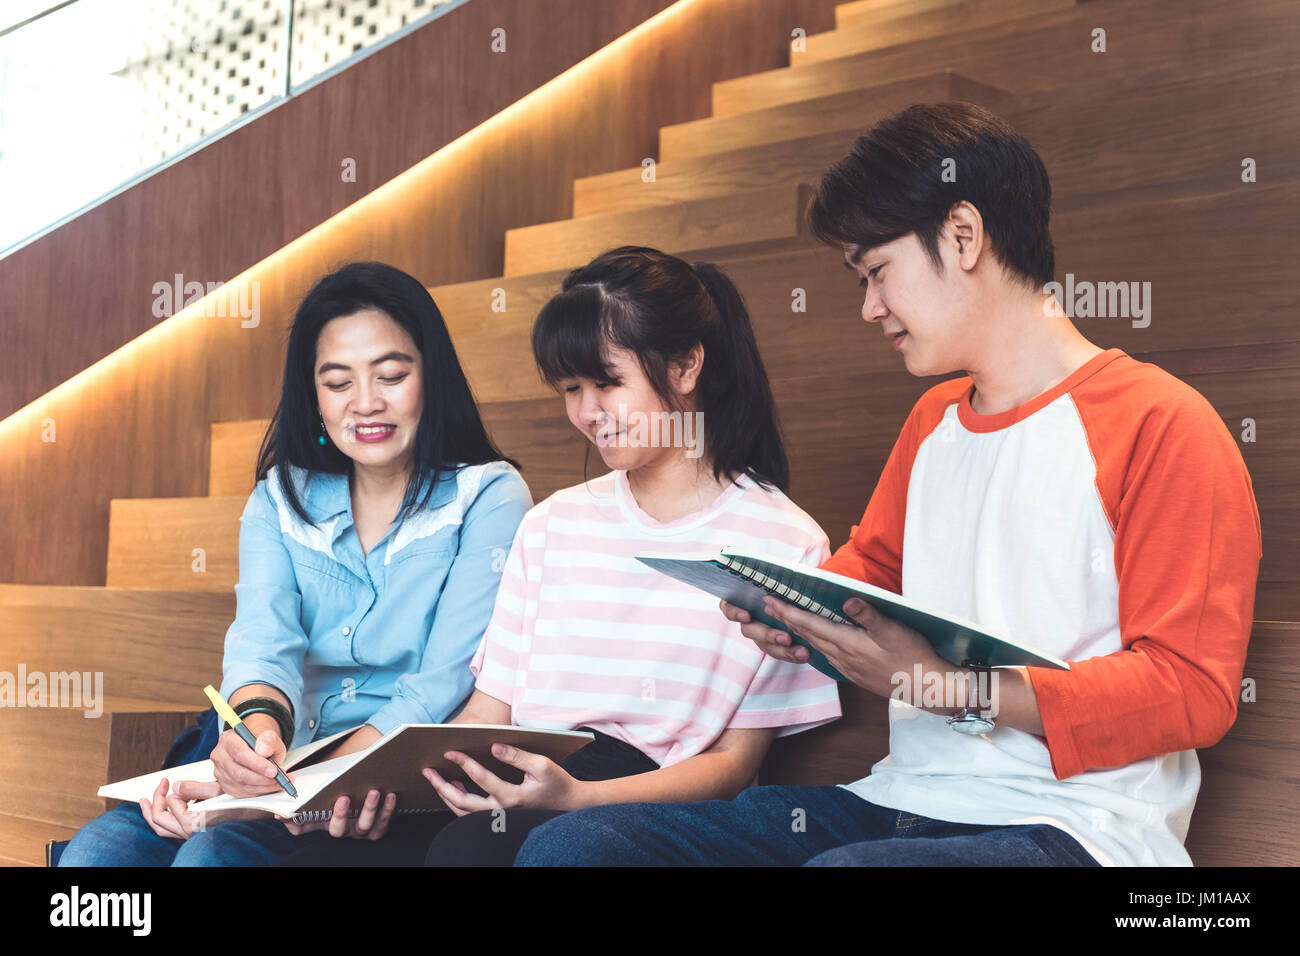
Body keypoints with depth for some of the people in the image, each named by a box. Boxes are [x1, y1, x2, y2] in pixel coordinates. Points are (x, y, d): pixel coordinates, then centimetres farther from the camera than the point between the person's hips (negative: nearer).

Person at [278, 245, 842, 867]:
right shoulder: (553, 524, 19)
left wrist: (575, 795, -19)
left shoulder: (783, 541, 2)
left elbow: (735, 761, -3)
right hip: (520, 794, 4)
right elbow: (488, 710, 14)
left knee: (468, 844, -36)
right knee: (319, 849, -27)